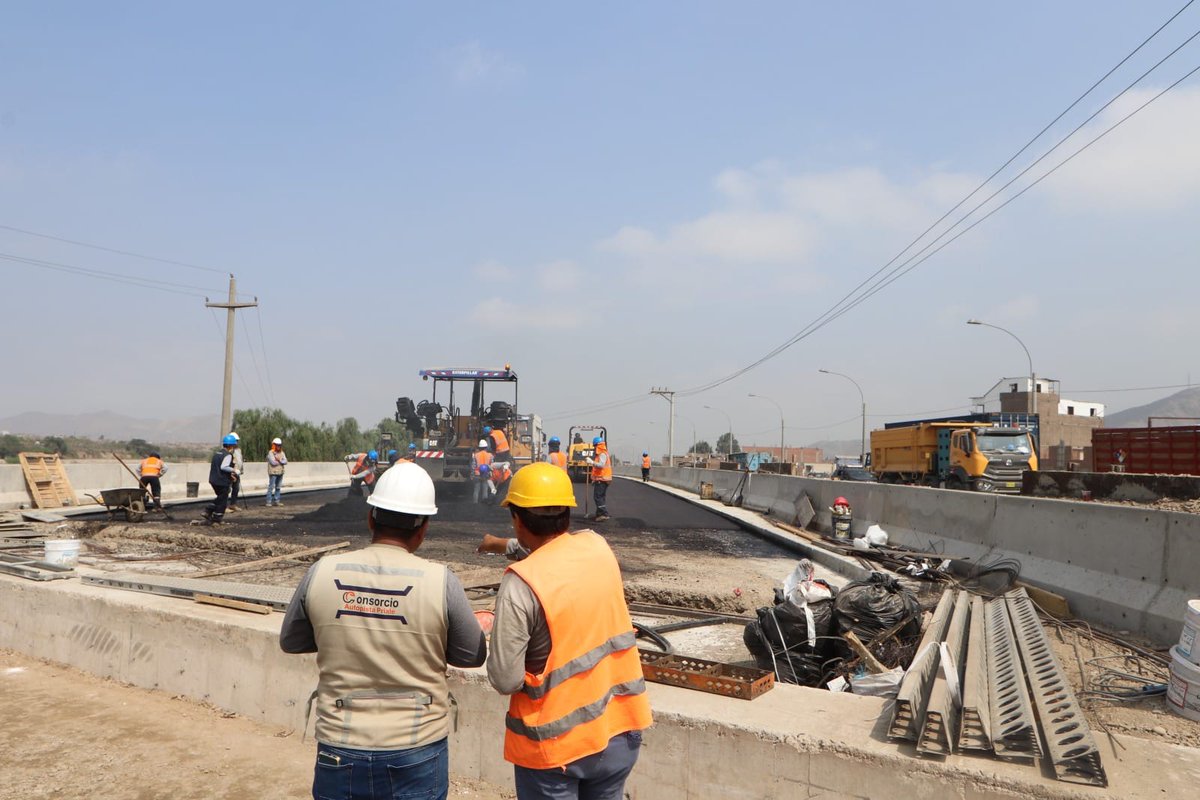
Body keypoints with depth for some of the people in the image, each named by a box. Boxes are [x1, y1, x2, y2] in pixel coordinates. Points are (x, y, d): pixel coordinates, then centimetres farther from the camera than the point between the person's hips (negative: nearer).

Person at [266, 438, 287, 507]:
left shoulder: (282, 453, 12)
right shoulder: (270, 453, -6)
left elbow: (285, 462, 1)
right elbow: (273, 462, -18)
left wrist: (279, 460, -15)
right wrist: (281, 462, -4)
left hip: (280, 473, 6)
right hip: (273, 473, -6)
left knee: (278, 487, 9)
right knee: (271, 487, -7)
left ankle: (277, 501, 14)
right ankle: (269, 501, -4)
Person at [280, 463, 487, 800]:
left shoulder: (322, 573, -10)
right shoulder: (440, 582, -16)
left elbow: (290, 642, 7)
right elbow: (473, 656, -3)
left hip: (340, 751, 2)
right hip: (417, 753, -1)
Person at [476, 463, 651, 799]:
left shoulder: (521, 584, -22)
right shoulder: (598, 547, -5)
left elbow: (505, 680, -20)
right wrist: (503, 545, 33)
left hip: (556, 744, -5)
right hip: (620, 731, 5)